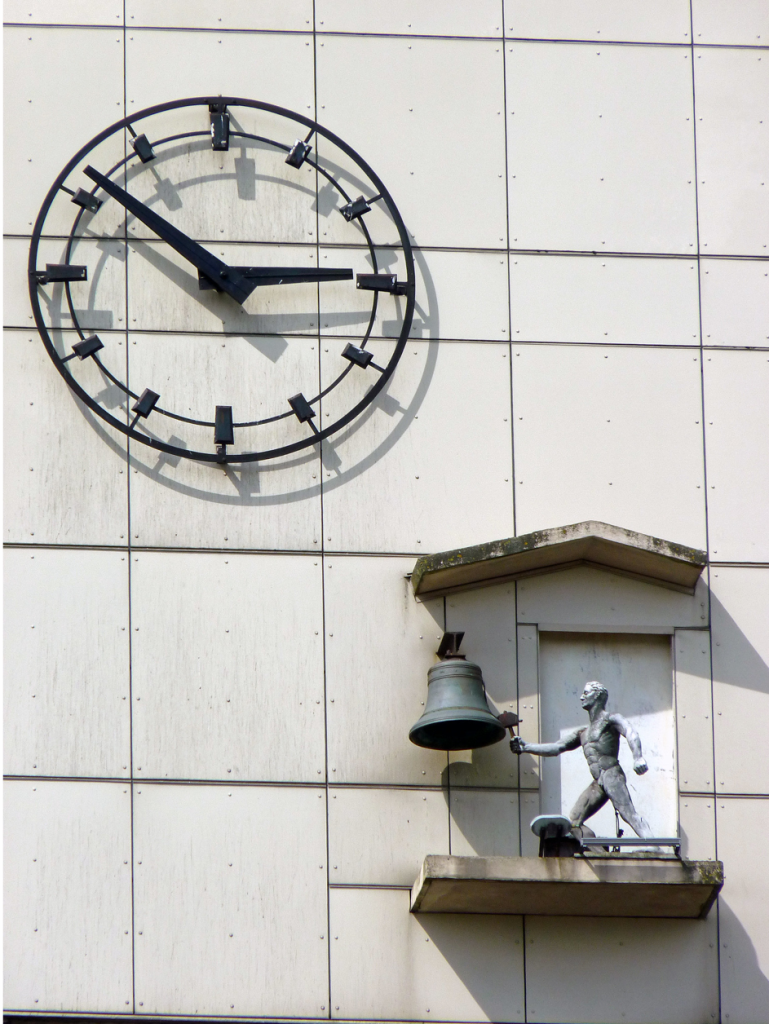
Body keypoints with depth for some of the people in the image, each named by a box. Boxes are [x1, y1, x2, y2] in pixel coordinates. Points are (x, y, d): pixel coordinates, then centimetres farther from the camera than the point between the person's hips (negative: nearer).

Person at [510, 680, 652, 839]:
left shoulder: (610, 720, 4)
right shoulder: (583, 733, 26)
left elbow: (631, 734, -13)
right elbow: (556, 748, 24)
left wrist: (637, 757, -33)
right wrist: (526, 747, 16)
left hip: (612, 775, -8)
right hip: (598, 783, 8)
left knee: (628, 813, -22)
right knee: (573, 820, 0)